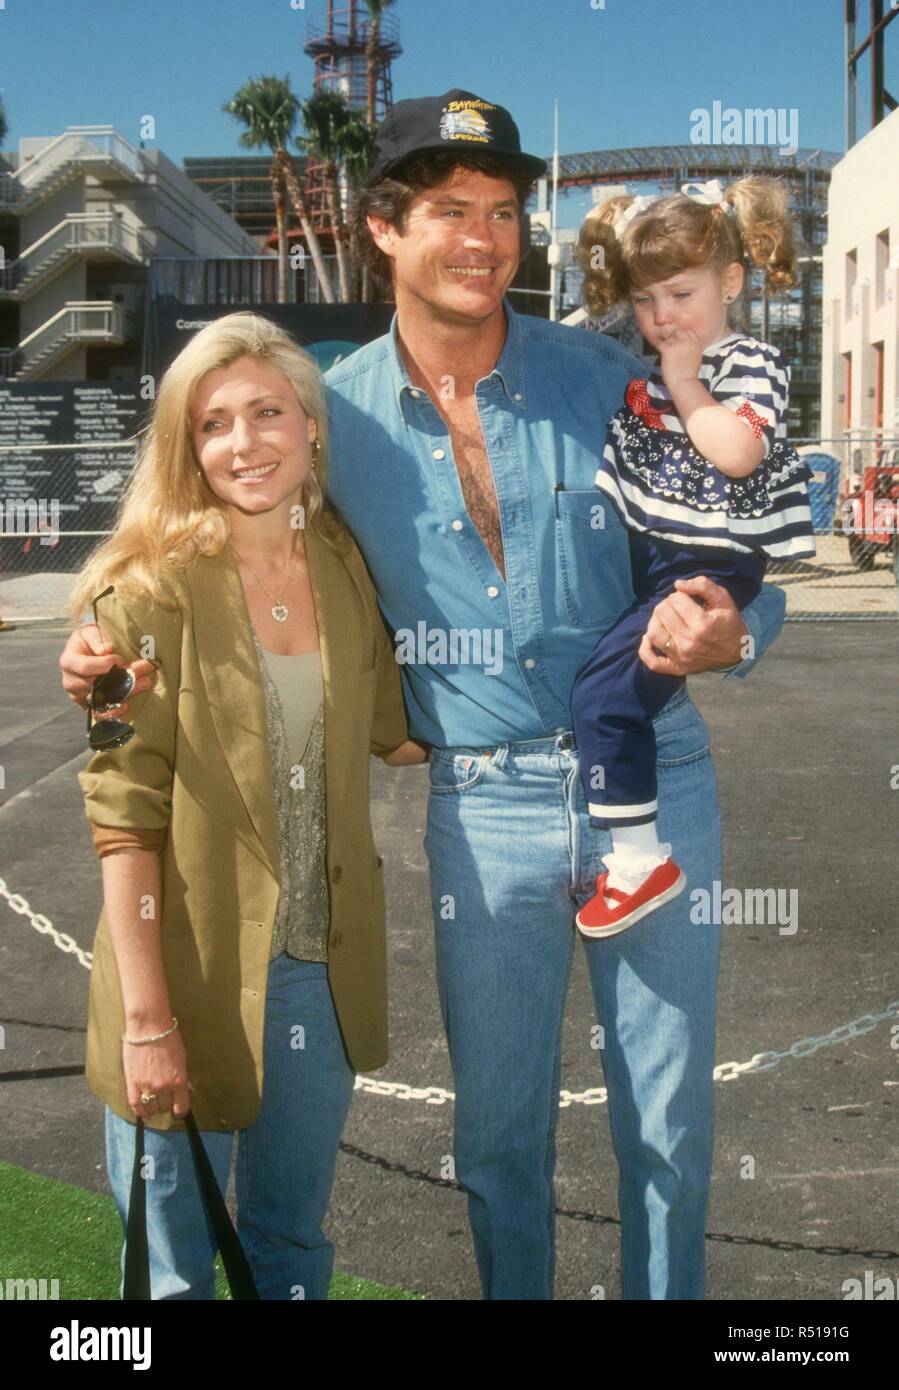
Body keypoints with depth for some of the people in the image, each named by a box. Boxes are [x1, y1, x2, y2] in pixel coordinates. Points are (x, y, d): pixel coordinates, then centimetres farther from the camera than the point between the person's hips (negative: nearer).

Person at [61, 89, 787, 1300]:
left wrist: (731, 633, -22)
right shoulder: (332, 415, -1)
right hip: (485, 809, 0)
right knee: (499, 1132, 14)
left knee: (671, 1128, 13)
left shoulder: (600, 375, -3)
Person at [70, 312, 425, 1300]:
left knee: (294, 1251, 22)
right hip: (194, 977, -4)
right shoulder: (152, 592, -13)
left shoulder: (342, 566, 2)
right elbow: (124, 819, -14)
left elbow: (397, 729, 15)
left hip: (323, 976, 5)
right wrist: (147, 1021, -16)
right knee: (173, 1267, 13)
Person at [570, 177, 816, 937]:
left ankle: (642, 860, -12)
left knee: (605, 691, -20)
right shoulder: (638, 368, 13)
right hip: (640, 553, 9)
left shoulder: (753, 363, -8)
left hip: (710, 564, -9)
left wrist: (686, 384, -16)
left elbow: (736, 452, -26)